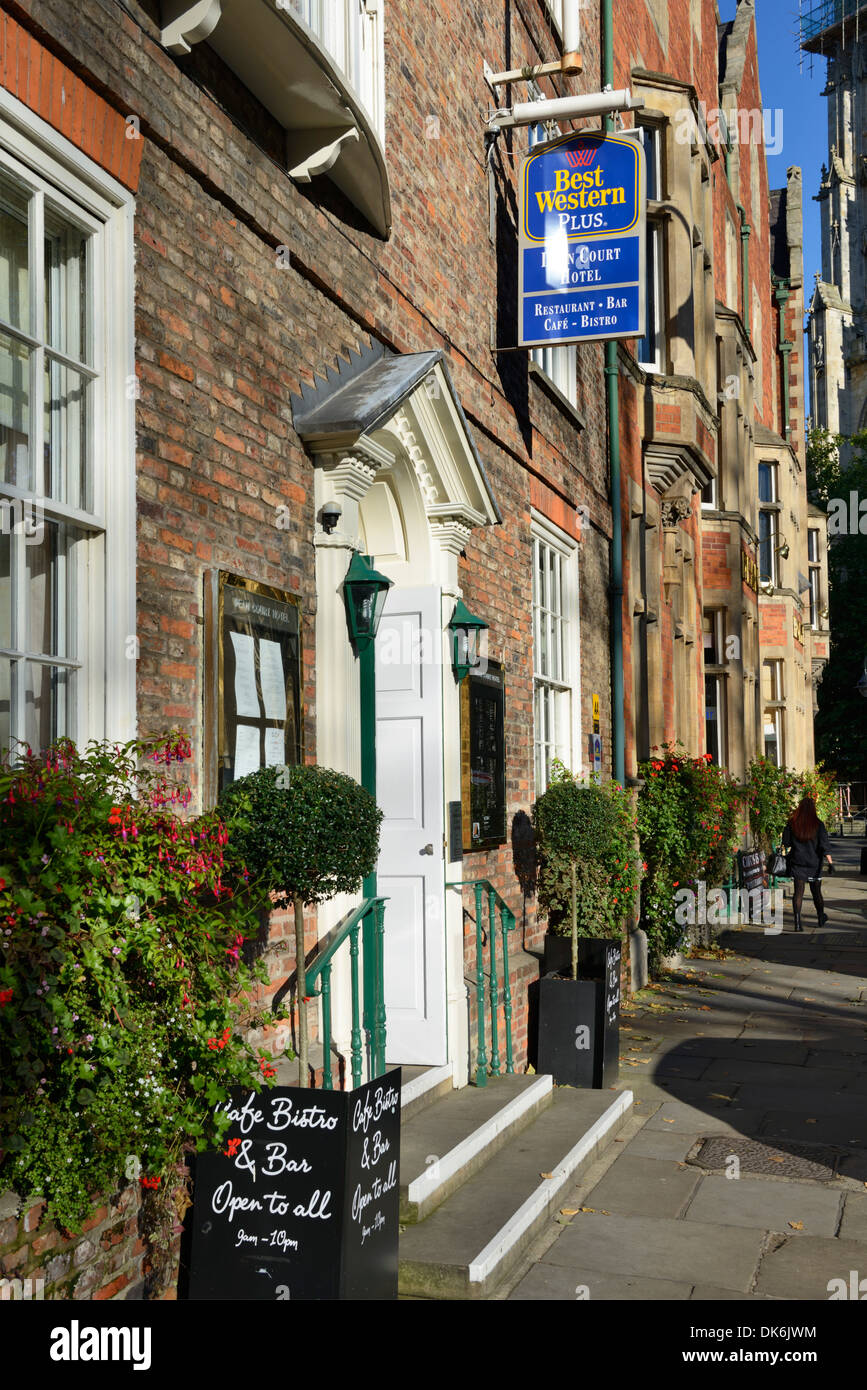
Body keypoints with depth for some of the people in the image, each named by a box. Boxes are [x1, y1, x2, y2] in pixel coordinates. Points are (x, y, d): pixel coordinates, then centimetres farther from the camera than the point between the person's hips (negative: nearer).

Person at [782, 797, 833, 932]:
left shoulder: (792, 823, -4)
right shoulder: (818, 824, -8)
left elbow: (786, 843, 3)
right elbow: (825, 845, -12)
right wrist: (830, 861, -10)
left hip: (797, 862, 0)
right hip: (814, 863, 0)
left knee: (798, 892, -2)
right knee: (816, 892, 16)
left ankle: (797, 923, -12)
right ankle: (821, 918, 34)